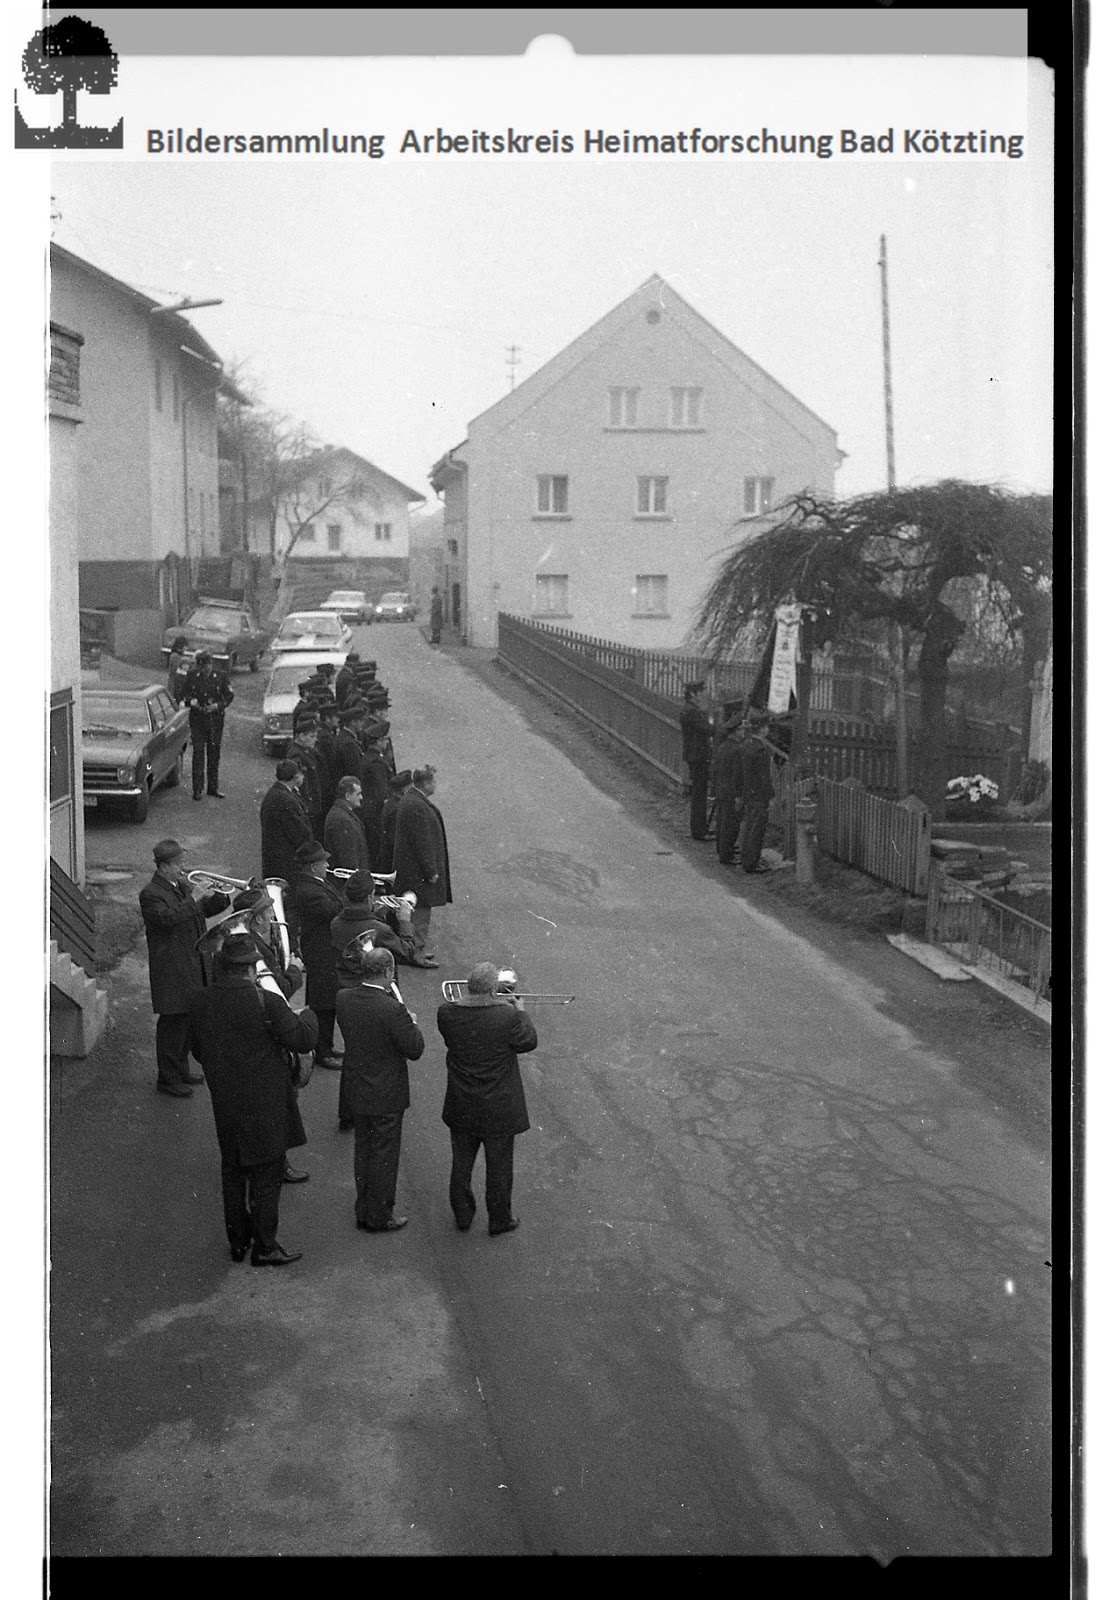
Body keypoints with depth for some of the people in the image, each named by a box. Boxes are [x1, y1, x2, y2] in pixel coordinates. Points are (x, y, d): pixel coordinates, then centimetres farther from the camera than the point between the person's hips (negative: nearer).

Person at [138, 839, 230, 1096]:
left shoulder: (183, 886, 11)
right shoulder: (150, 894, -16)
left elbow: (200, 911, 21)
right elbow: (168, 918, -32)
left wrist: (228, 898, 5)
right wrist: (197, 899, -32)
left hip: (194, 967, 9)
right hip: (172, 973, -9)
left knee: (189, 1020, 17)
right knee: (173, 1023, -1)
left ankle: (181, 1069, 33)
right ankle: (168, 1078, 10)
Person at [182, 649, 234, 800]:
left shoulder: (220, 676, -4)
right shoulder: (191, 675, -2)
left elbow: (229, 695, 1)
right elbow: (185, 693, 8)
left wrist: (217, 705, -15)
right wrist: (191, 701, -14)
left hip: (216, 718, 1)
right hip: (197, 718, -1)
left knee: (214, 753, 8)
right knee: (198, 752, -5)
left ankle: (213, 787, 20)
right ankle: (197, 789, 0)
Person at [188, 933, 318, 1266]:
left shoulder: (200, 1002, -5)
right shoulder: (266, 1002, -22)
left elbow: (198, 1051, 7)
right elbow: (302, 1039, -14)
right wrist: (307, 1016, 6)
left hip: (224, 1102, 5)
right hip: (264, 1104, -5)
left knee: (233, 1170, 19)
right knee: (267, 1173, 8)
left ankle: (237, 1240, 31)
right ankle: (264, 1246, 15)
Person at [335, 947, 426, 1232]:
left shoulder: (344, 998, -9)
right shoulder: (392, 1010, -28)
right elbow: (415, 1050, -20)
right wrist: (412, 1024, 0)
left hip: (356, 1091, 6)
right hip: (386, 1096, -6)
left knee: (363, 1150, 21)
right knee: (384, 1155, 9)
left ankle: (363, 1212, 33)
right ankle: (379, 1217, 22)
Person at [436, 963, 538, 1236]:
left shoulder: (447, 1013, -17)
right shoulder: (508, 1016, -26)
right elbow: (529, 1042, -9)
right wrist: (521, 1012, 7)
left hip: (461, 1107, 3)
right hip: (498, 1108, -3)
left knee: (461, 1163, 22)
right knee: (499, 1165, 17)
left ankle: (462, 1216, 37)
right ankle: (500, 1219, 32)